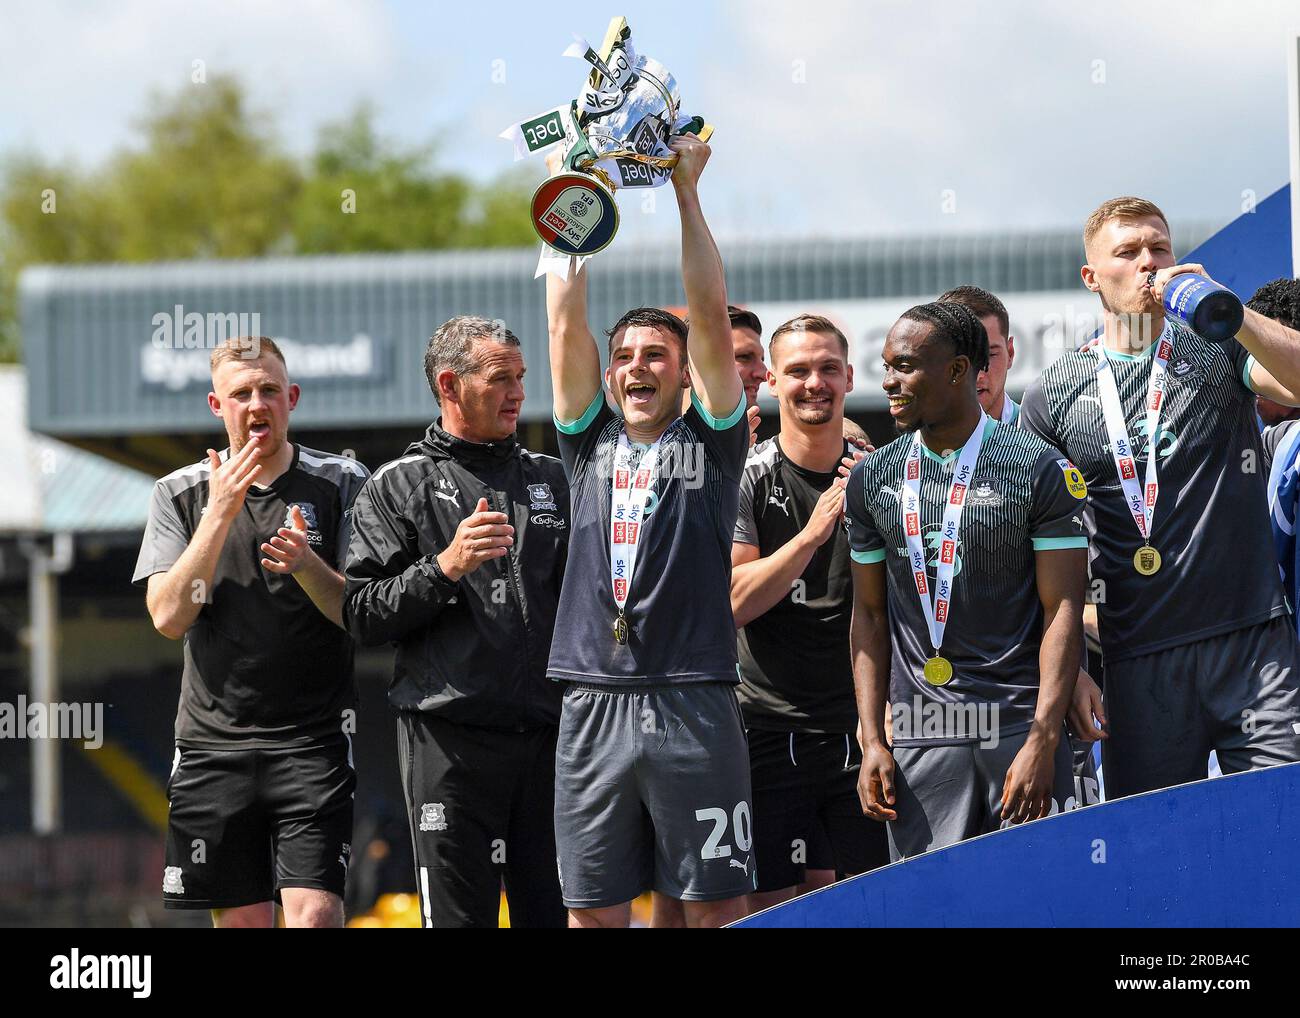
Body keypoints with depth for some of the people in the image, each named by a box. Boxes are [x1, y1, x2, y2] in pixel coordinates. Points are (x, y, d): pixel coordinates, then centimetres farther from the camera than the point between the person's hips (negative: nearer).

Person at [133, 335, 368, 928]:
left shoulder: (342, 484, 4)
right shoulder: (180, 494, 8)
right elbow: (169, 617, -4)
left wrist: (307, 566, -21)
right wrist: (220, 513, -13)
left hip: (314, 741, -2)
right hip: (214, 741, 2)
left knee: (313, 914, -16)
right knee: (241, 920, 3)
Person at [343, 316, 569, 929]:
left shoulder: (552, 480, 17)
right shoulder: (400, 486, 5)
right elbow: (362, 617, -4)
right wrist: (444, 568, -15)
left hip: (549, 737, 4)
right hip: (449, 738, -4)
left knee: (556, 912, 2)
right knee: (458, 916, -5)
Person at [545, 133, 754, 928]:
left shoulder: (710, 441, 8)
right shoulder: (591, 442, 15)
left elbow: (712, 316, 0)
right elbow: (566, 324, 10)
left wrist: (686, 191, 0)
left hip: (693, 705, -3)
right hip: (595, 704, 3)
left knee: (718, 905, -2)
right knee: (593, 908, 4)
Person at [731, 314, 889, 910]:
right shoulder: (747, 479, -3)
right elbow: (733, 603, -13)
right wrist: (814, 530, -22)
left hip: (859, 730, 3)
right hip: (771, 731, -3)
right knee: (767, 904, -2)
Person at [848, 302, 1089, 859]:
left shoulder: (1039, 469, -2)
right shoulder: (872, 479, 10)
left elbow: (1062, 611, -5)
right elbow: (869, 614, 14)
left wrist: (1042, 742, -14)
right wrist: (872, 741, 4)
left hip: (1022, 724, -3)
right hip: (921, 737, 3)